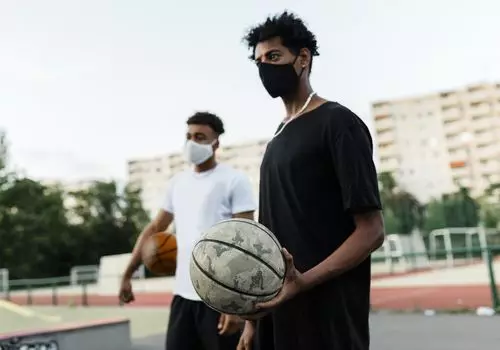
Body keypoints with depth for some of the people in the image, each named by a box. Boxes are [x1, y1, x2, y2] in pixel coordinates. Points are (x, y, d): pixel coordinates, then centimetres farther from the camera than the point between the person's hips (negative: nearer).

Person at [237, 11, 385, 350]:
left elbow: (371, 231, -14)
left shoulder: (337, 122, -8)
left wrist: (302, 282, -26)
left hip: (328, 318, -7)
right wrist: (254, 317, 14)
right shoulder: (278, 139, 15)